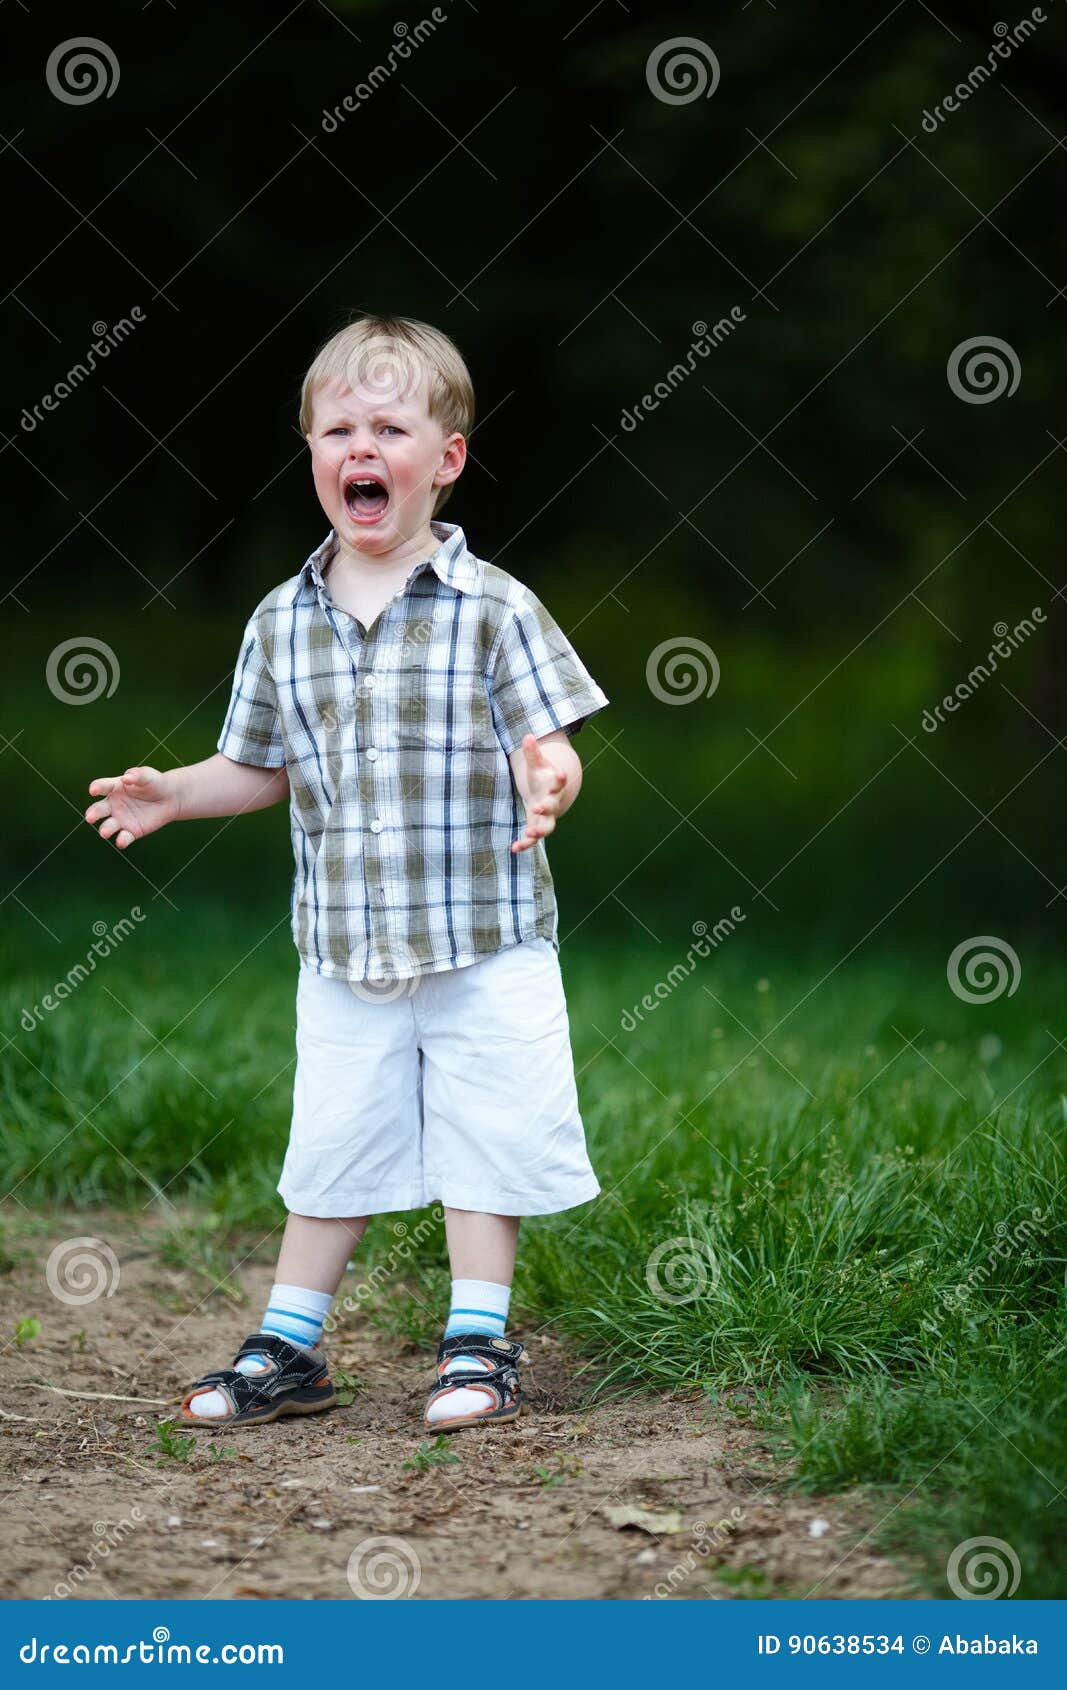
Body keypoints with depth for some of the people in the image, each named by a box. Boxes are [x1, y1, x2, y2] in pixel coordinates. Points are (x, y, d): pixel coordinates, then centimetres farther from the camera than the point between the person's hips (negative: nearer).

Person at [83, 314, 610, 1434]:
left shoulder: (493, 609, -8)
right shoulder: (281, 624, 4)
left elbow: (547, 744, -10)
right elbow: (263, 770, 13)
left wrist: (546, 786, -31)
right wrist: (173, 794, -2)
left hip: (485, 949, -3)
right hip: (344, 959, 3)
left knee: (481, 1149, 5)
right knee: (329, 1156, 11)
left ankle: (479, 1345, 18)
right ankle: (286, 1351, 22)